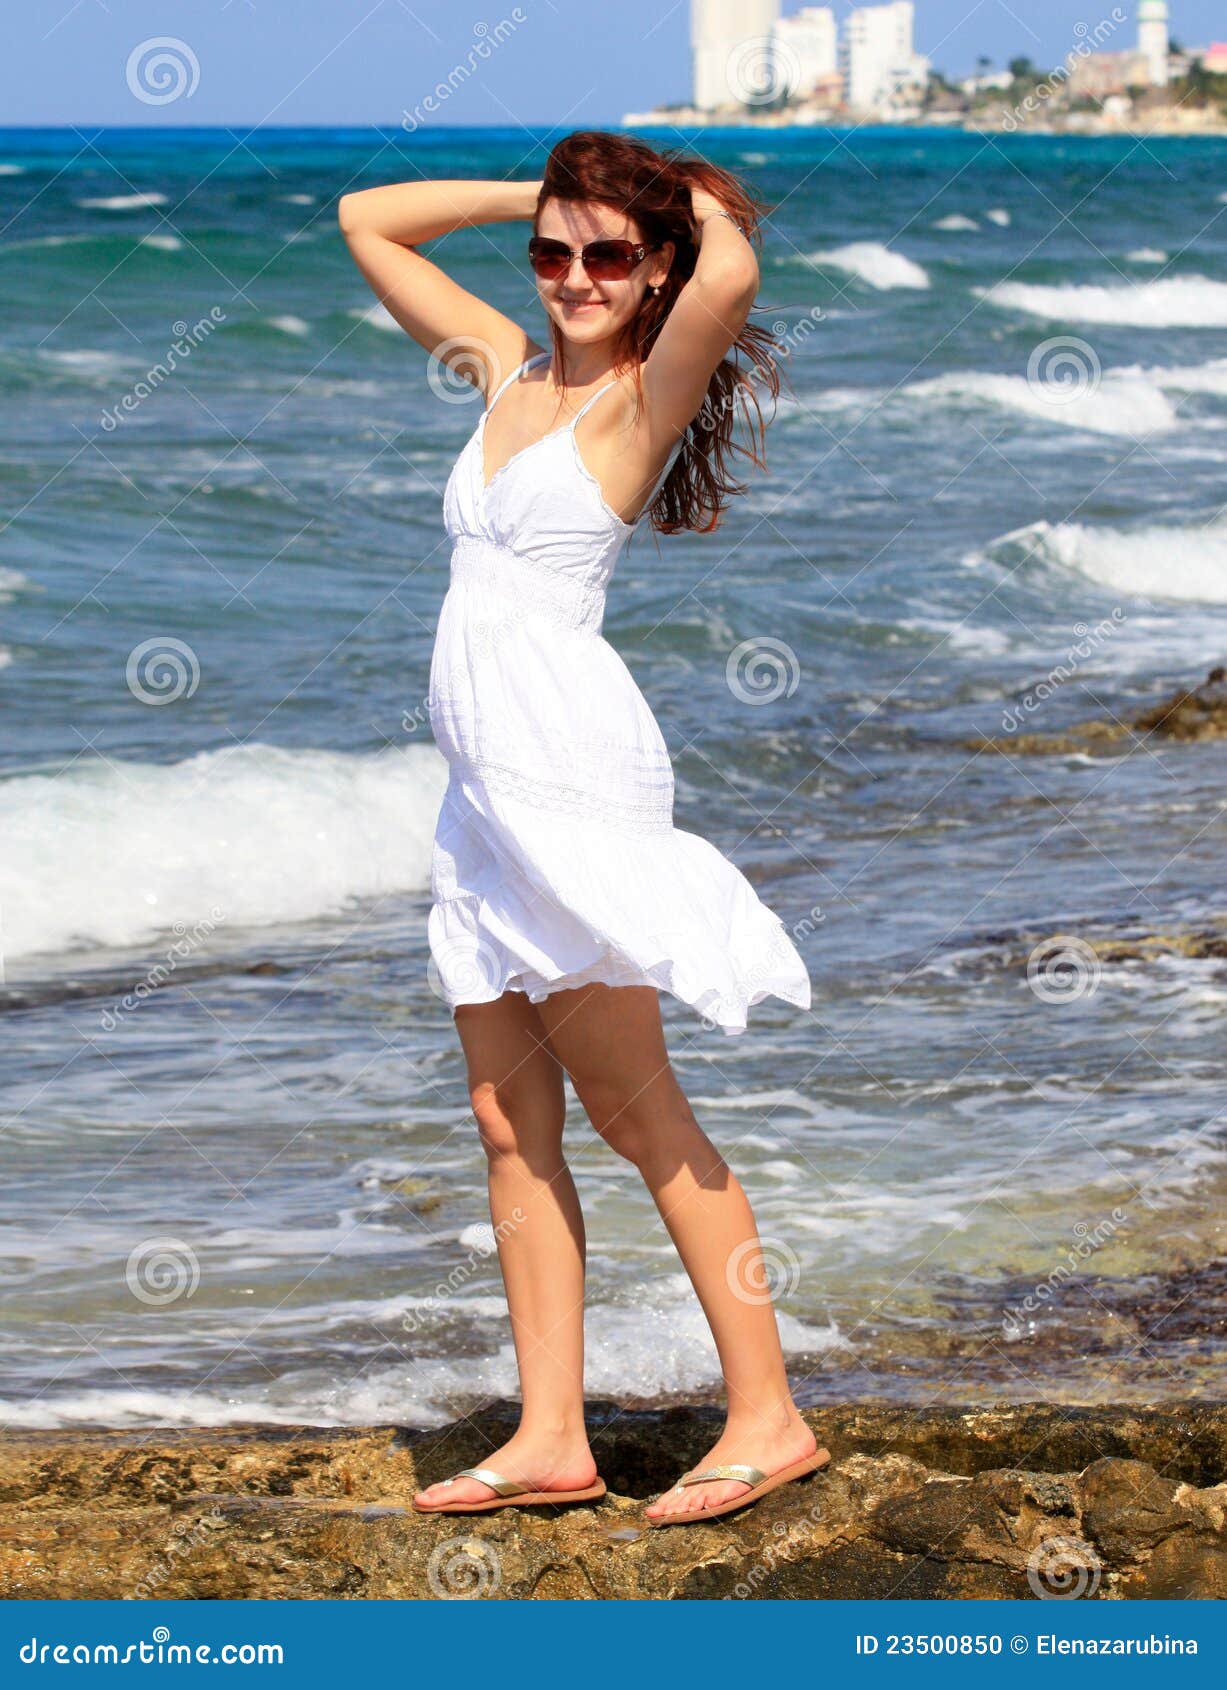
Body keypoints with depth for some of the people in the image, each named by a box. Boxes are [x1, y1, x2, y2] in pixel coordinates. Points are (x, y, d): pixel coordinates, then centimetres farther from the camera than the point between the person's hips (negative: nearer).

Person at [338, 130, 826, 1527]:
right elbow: (367, 221, 26)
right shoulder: (507, 365, 15)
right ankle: (551, 1436, 9)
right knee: (510, 1118, 6)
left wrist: (702, 202, -5)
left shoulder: (645, 395, -6)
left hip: (570, 758, -8)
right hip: (485, 783, 8)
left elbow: (731, 273, -27)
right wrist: (539, 196, 17)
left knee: (629, 1104, -5)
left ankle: (767, 1413, 0)